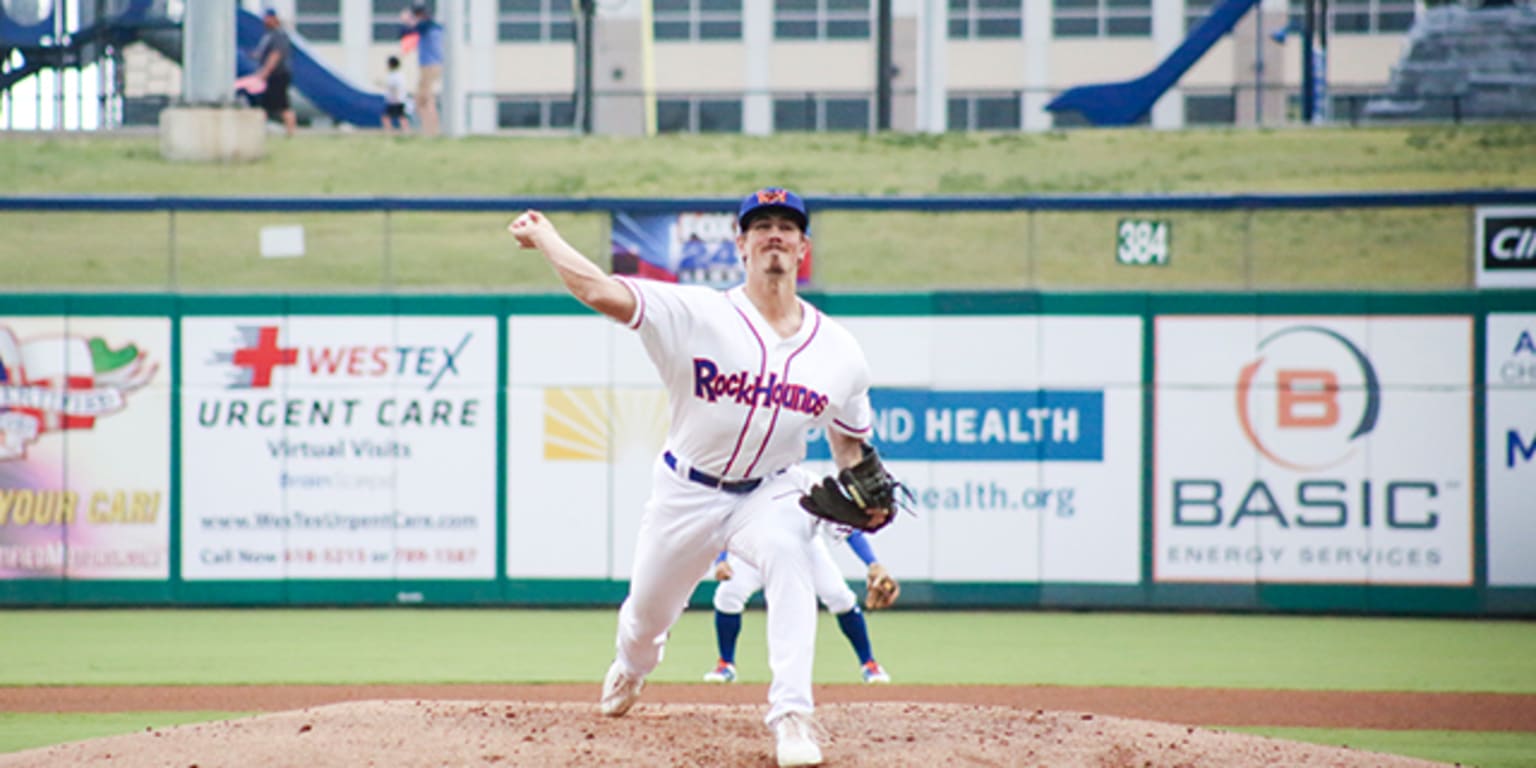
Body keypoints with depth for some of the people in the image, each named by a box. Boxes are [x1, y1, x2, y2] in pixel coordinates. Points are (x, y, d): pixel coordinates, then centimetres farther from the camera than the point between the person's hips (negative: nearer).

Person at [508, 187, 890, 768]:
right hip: (687, 493, 0)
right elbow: (600, 292, -29)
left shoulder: (839, 350, -6)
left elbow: (849, 443, 7)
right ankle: (630, 667, 56)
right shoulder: (700, 315, -18)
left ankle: (793, 715, -35)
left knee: (788, 553, -34)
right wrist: (544, 236, -24)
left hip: (771, 491, 0)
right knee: (647, 613, 15)